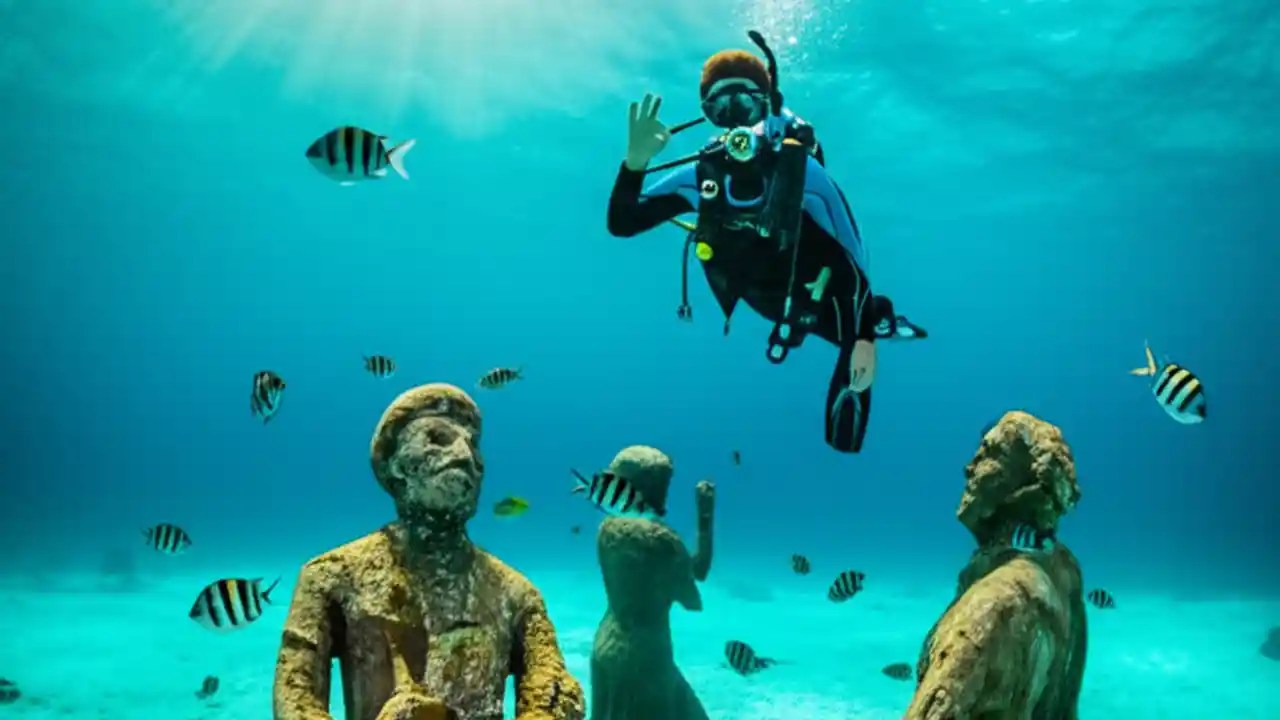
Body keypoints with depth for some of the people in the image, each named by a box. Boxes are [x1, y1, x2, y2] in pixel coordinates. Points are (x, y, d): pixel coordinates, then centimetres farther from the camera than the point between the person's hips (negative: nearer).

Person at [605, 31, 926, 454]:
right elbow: (621, 225, -15)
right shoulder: (700, 176, -17)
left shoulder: (803, 171, -29)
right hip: (773, 299, 4)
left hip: (821, 295, -4)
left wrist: (865, 337, -31)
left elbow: (852, 260, -26)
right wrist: (635, 162, -33)